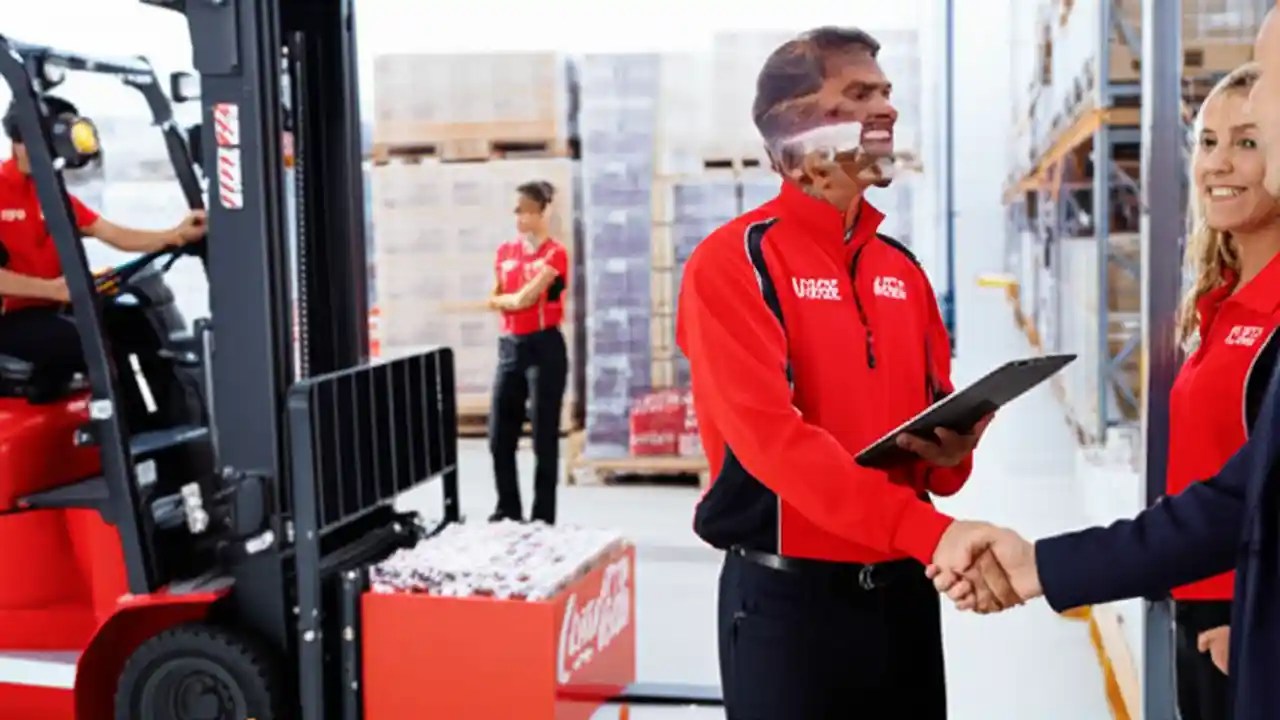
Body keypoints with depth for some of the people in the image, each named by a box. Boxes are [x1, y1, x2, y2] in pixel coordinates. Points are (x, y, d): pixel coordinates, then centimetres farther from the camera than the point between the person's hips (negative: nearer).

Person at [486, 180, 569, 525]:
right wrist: (517, 299, -7)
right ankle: (508, 512, 22)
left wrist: (504, 299, 3)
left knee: (544, 436, -1)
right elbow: (494, 301, 10)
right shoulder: (505, 252, 12)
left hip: (544, 347, -6)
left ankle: (543, 518, 8)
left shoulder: (554, 253, -8)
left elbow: (524, 297, -15)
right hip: (509, 347, 7)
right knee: (499, 436, 8)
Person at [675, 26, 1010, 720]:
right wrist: (929, 530, -27)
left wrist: (952, 453, -8)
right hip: (789, 595, -6)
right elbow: (773, 437, -22)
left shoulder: (902, 270, 10)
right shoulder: (733, 262, -10)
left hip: (904, 588, 6)